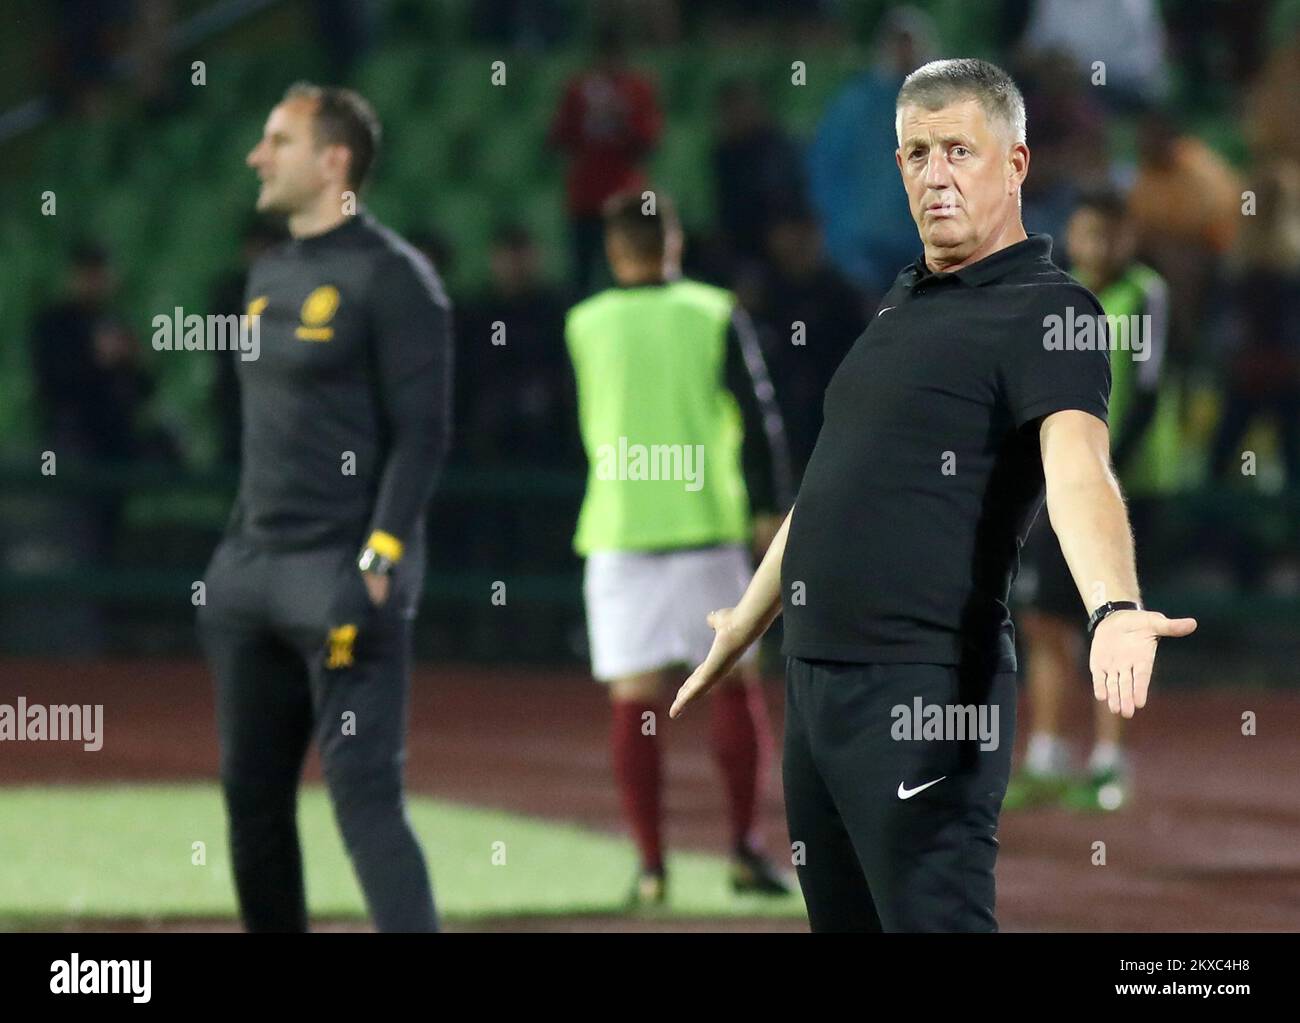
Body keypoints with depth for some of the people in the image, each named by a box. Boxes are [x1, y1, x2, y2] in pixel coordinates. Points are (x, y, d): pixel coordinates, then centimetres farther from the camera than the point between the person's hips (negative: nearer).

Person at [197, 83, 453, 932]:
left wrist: (378, 562, -20)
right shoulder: (270, 274, 17)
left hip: (344, 572, -8)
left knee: (364, 791, -15)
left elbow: (422, 436, -13)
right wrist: (241, 553, 19)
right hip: (252, 571, 8)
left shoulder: (391, 278, -8)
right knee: (252, 791, 10)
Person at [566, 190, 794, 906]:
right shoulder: (714, 315, -1)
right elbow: (758, 416, -4)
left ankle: (650, 866, -3)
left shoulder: (584, 325, 3)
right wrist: (772, 511, 0)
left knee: (634, 700, 1)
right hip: (708, 524, 0)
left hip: (617, 531, 0)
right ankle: (745, 847, 4)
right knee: (735, 683, 10)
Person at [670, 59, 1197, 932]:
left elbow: (1078, 470, -27)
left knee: (931, 917, -15)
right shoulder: (902, 304, 18)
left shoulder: (1043, 311, -9)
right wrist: (746, 623, 37)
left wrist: (1114, 610, -45)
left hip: (924, 690, -9)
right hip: (815, 677, 9)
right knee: (845, 919, 10)